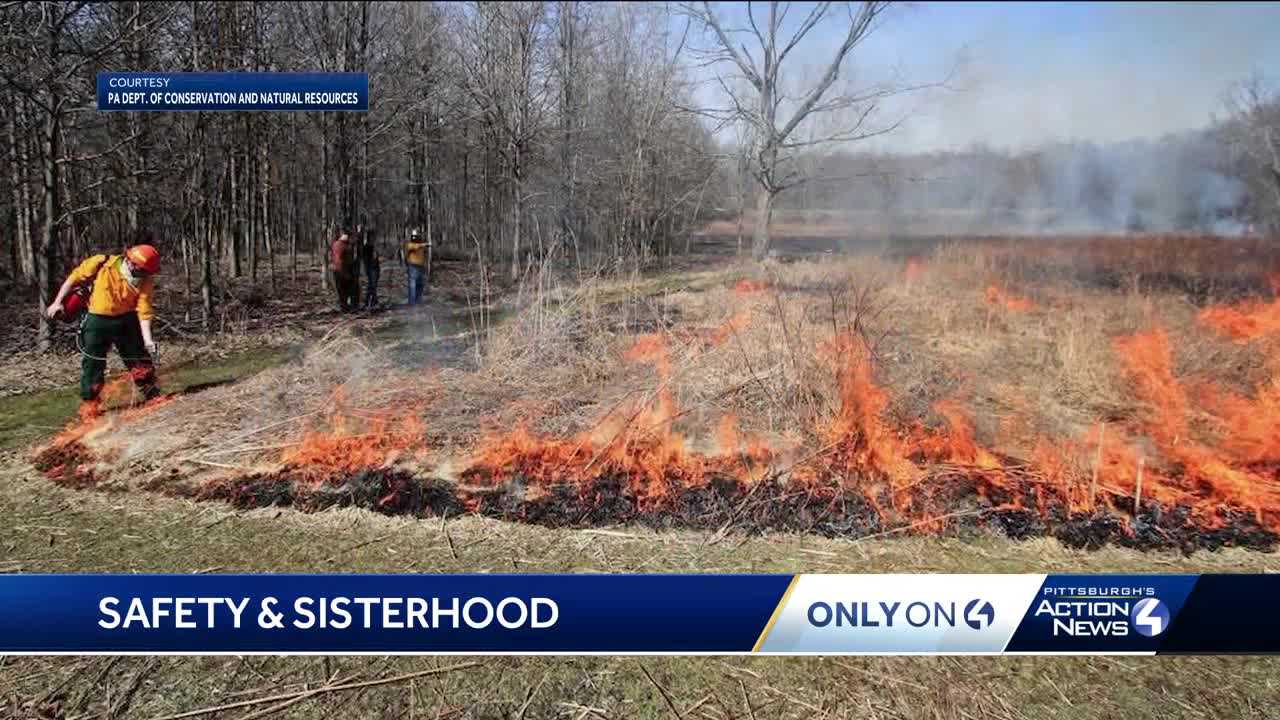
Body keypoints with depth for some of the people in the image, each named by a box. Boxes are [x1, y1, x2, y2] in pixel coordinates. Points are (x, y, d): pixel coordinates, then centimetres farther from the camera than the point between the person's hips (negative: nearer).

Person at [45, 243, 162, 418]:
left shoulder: (145, 281, -14)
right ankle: (89, 403, 12)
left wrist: (147, 338, -24)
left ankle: (153, 396, 20)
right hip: (97, 320, -1)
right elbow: (74, 279, -4)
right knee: (93, 363, 2)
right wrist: (57, 302, -1)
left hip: (126, 321, 2)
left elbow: (144, 310, -15)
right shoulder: (101, 264, -17)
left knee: (140, 359, 6)